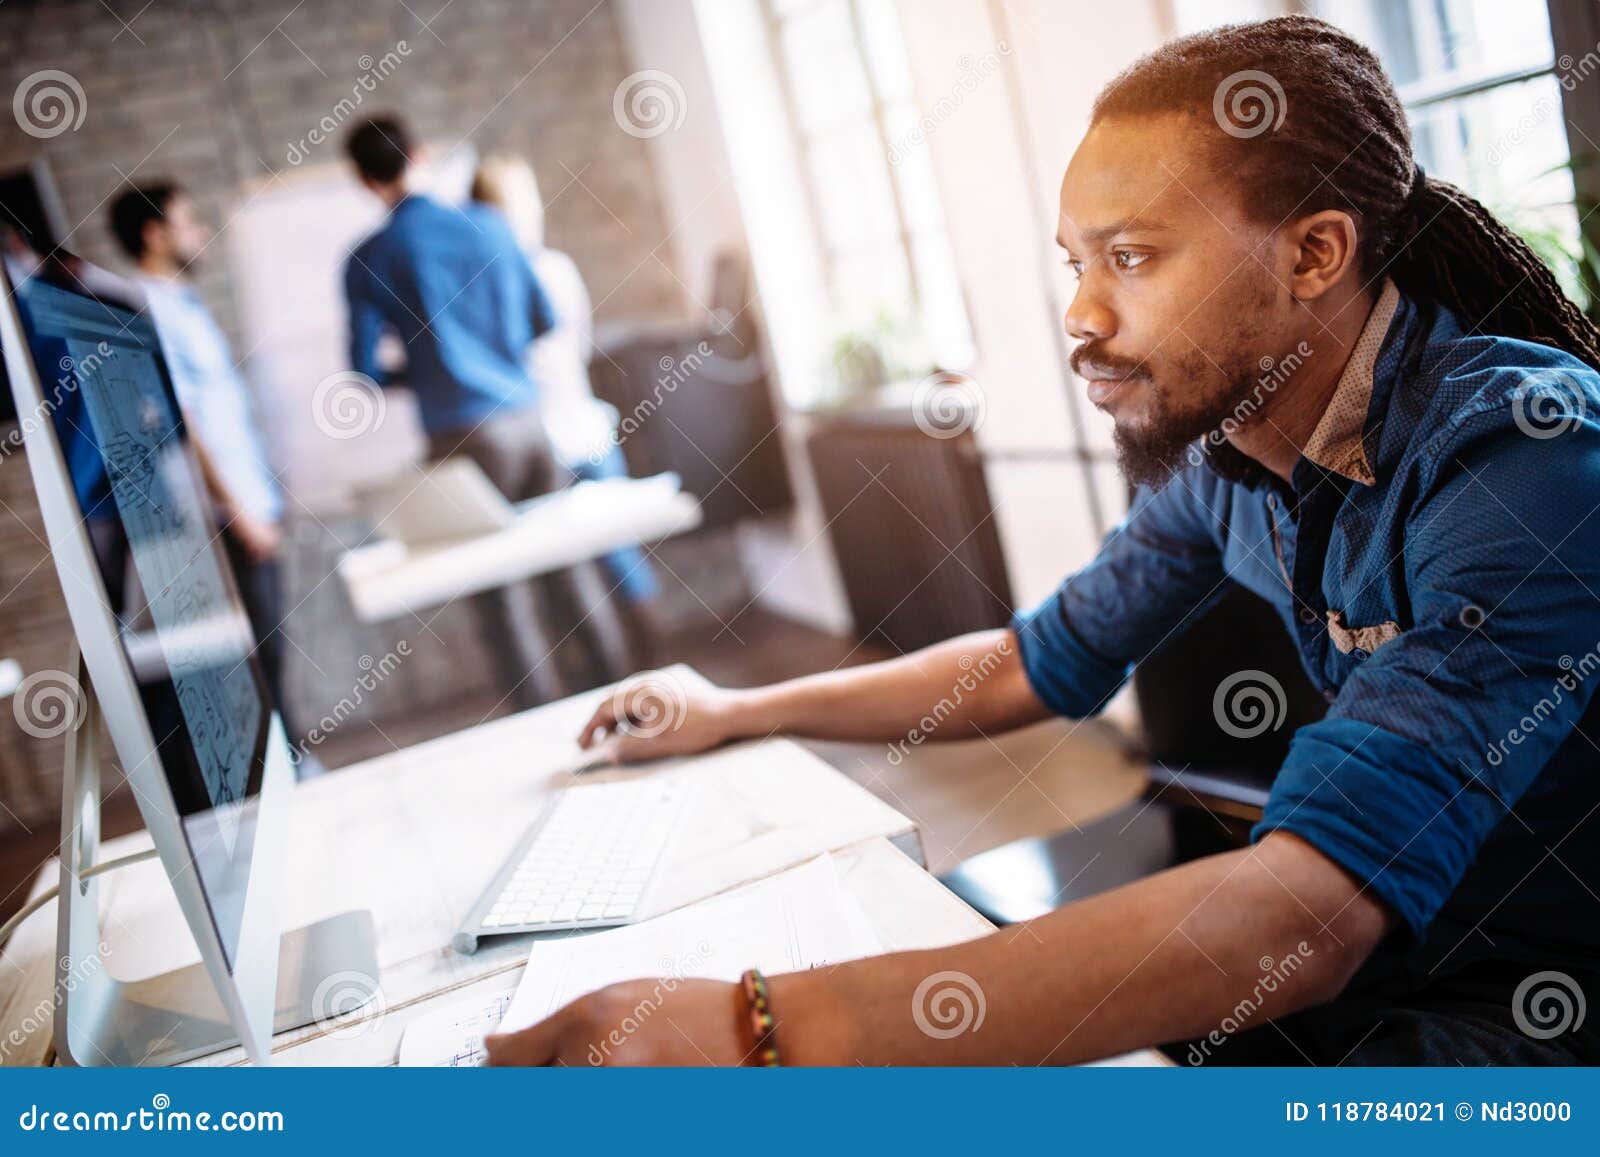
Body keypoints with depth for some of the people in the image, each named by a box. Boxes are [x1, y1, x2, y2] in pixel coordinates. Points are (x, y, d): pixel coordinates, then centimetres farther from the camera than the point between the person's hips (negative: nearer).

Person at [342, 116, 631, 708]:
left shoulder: (368, 261, -4)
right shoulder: (490, 227, 5)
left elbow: (366, 372, -3)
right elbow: (545, 320, 12)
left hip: (460, 433, -3)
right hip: (527, 414, 4)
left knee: (499, 588, 5)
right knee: (559, 560, 14)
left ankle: (544, 710, 10)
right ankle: (610, 675, 20)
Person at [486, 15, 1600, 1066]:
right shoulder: (1219, 452, -5)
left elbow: (1304, 914, -39)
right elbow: (1036, 665, 10)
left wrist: (770, 1030, -44)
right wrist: (741, 712, 10)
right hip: (1381, 912, 6)